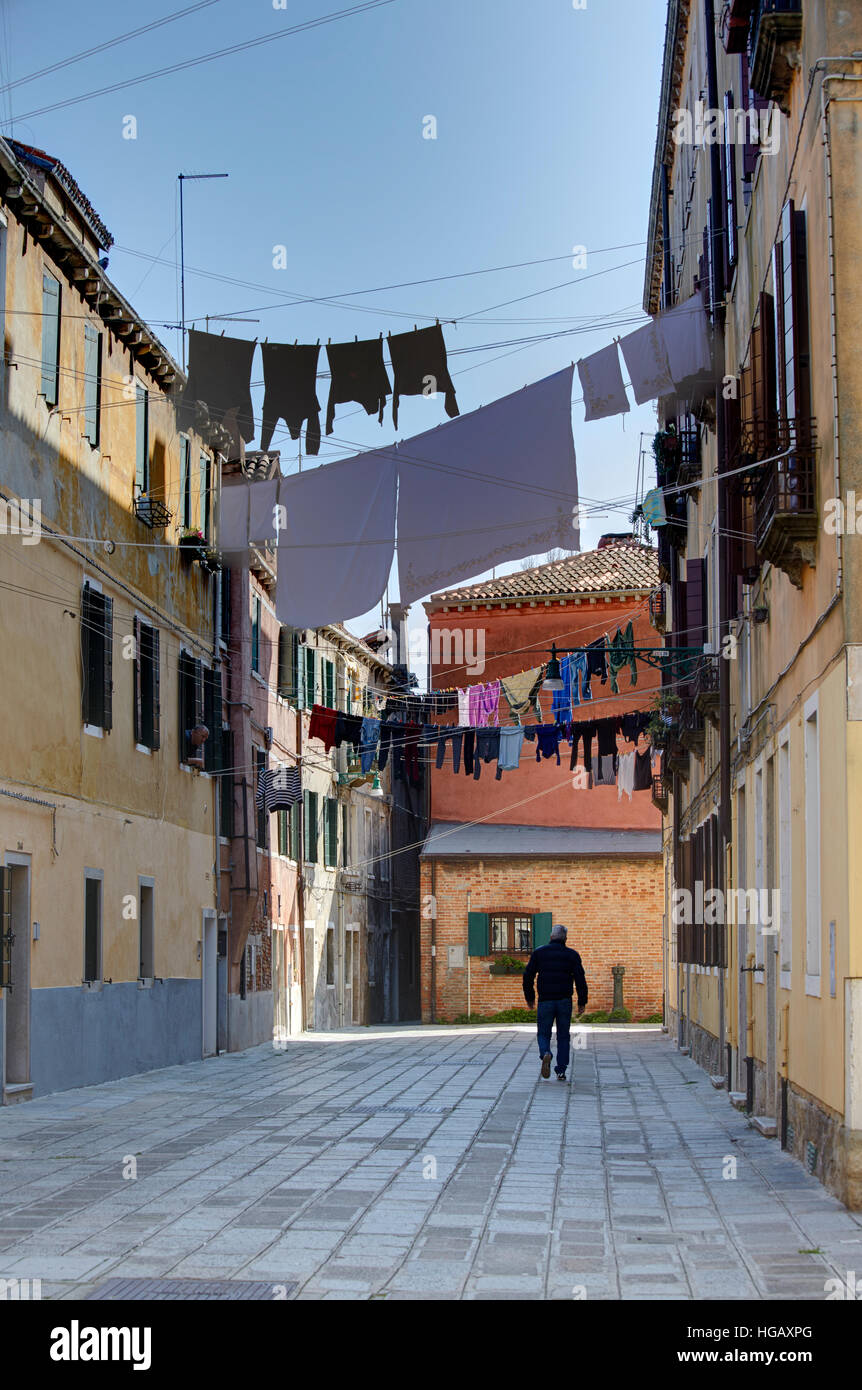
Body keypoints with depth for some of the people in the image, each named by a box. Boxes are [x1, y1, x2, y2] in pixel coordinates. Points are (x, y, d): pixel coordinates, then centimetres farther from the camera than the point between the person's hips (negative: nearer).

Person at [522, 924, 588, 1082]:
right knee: (563, 1036, 11)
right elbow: (580, 979, -4)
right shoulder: (572, 955, 2)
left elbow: (528, 976, 2)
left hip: (545, 1001, 0)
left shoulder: (539, 953, 4)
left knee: (543, 1034, 8)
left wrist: (529, 998, 12)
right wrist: (582, 1002, 0)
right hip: (565, 1002, 0)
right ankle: (561, 1071, 6)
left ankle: (545, 1054, -23)